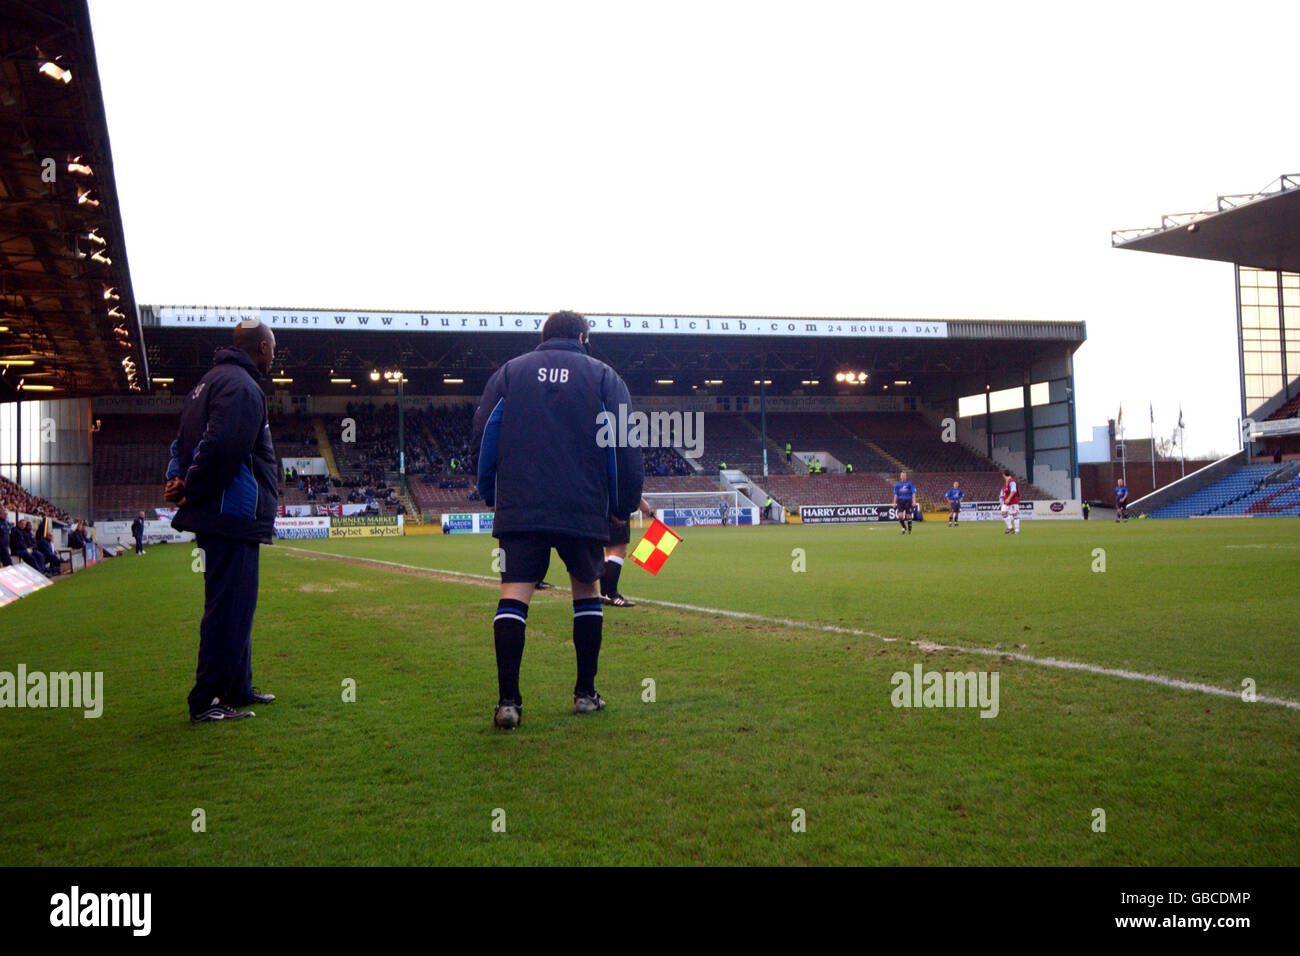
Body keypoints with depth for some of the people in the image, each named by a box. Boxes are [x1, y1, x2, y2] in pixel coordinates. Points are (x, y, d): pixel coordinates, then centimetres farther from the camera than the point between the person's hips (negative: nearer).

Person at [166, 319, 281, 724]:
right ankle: (206, 702, -1)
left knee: (235, 607, 18)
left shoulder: (211, 381, 21)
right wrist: (191, 493, -13)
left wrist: (177, 483, 5)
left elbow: (182, 443, 21)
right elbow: (221, 448, -25)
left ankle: (237, 688, 28)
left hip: (219, 519, 11)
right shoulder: (241, 385, -13)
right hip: (233, 518, -11)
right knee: (229, 609, -6)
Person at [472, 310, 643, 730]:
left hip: (519, 508, 1)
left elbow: (483, 436, 11)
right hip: (584, 509, 0)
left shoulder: (509, 372, 14)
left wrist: (490, 493, 20)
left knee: (513, 595, -2)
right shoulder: (603, 376, 9)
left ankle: (508, 700, -10)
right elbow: (625, 447, 4)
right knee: (587, 591, 15)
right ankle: (585, 693, 18)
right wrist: (625, 504, 12)